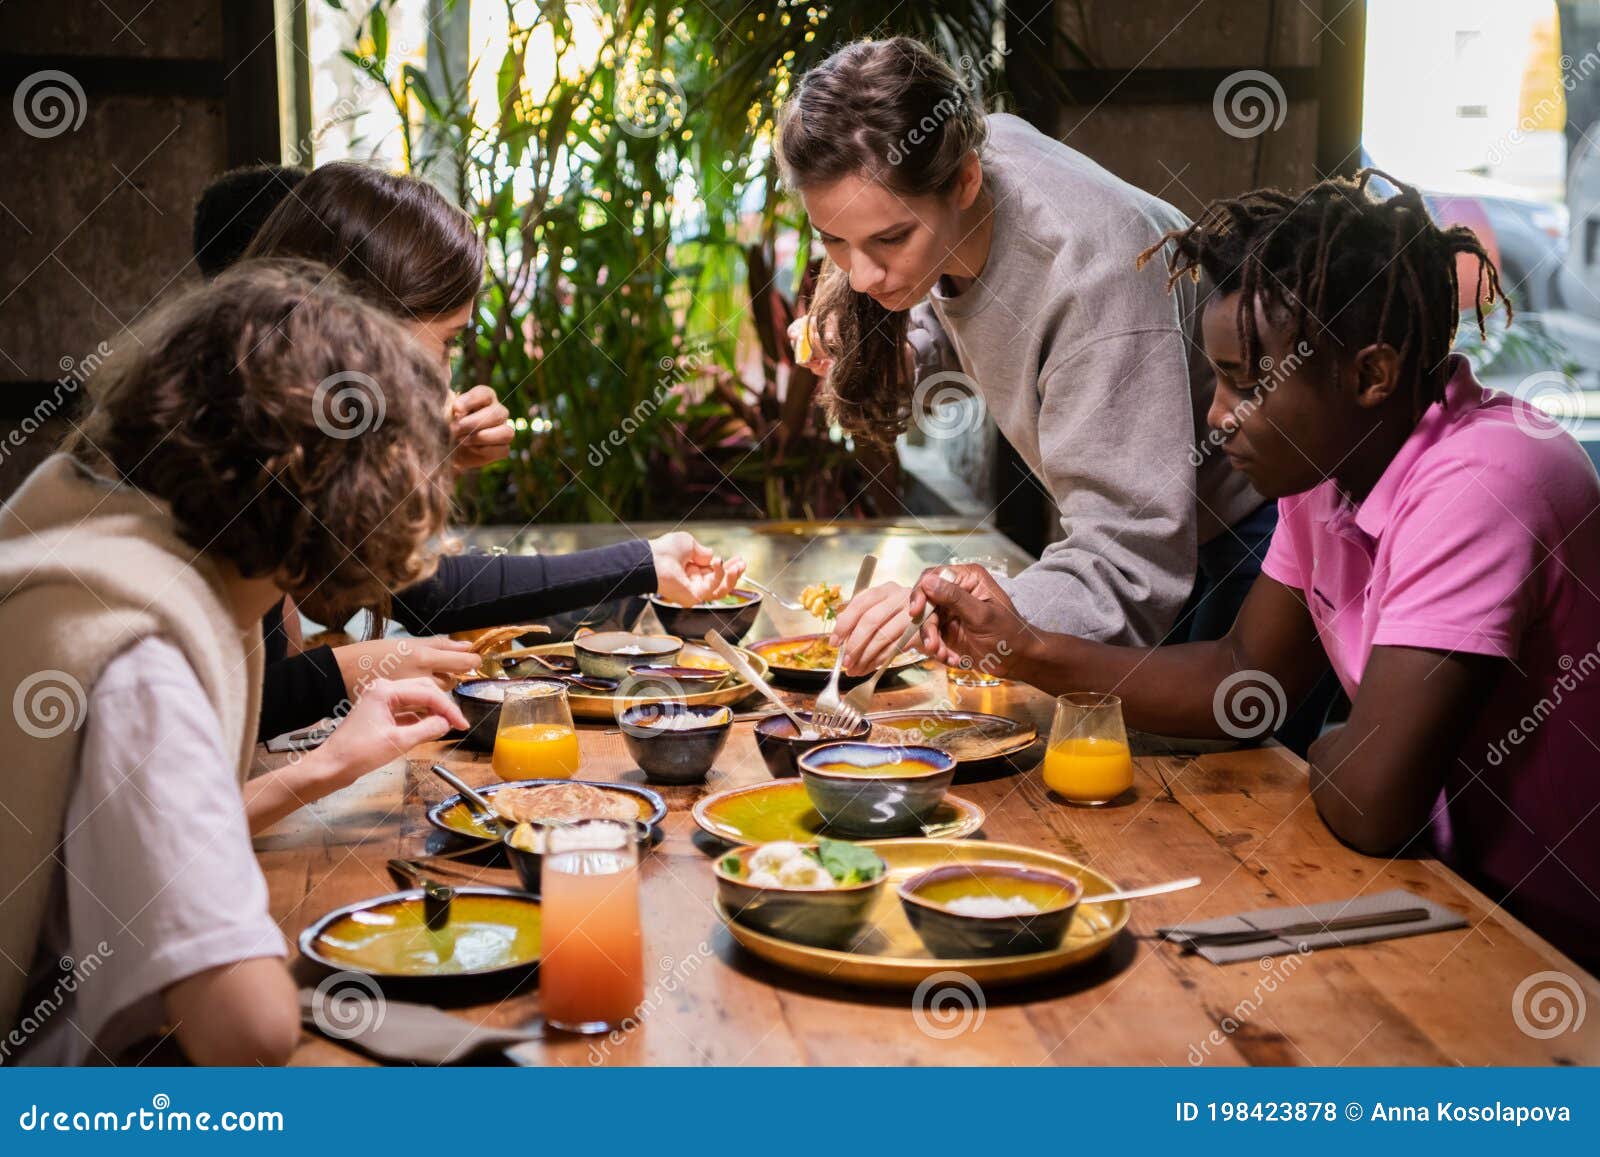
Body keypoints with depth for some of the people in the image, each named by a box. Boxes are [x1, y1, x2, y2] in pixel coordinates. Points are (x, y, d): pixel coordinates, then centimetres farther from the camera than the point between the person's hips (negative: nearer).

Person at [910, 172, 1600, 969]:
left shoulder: (1481, 487, -29)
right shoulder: (1324, 467, -1)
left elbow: (1370, 806, -33)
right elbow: (1248, 678, 9)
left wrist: (1325, 750, -10)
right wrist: (1026, 653, -1)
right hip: (1454, 882, 7)